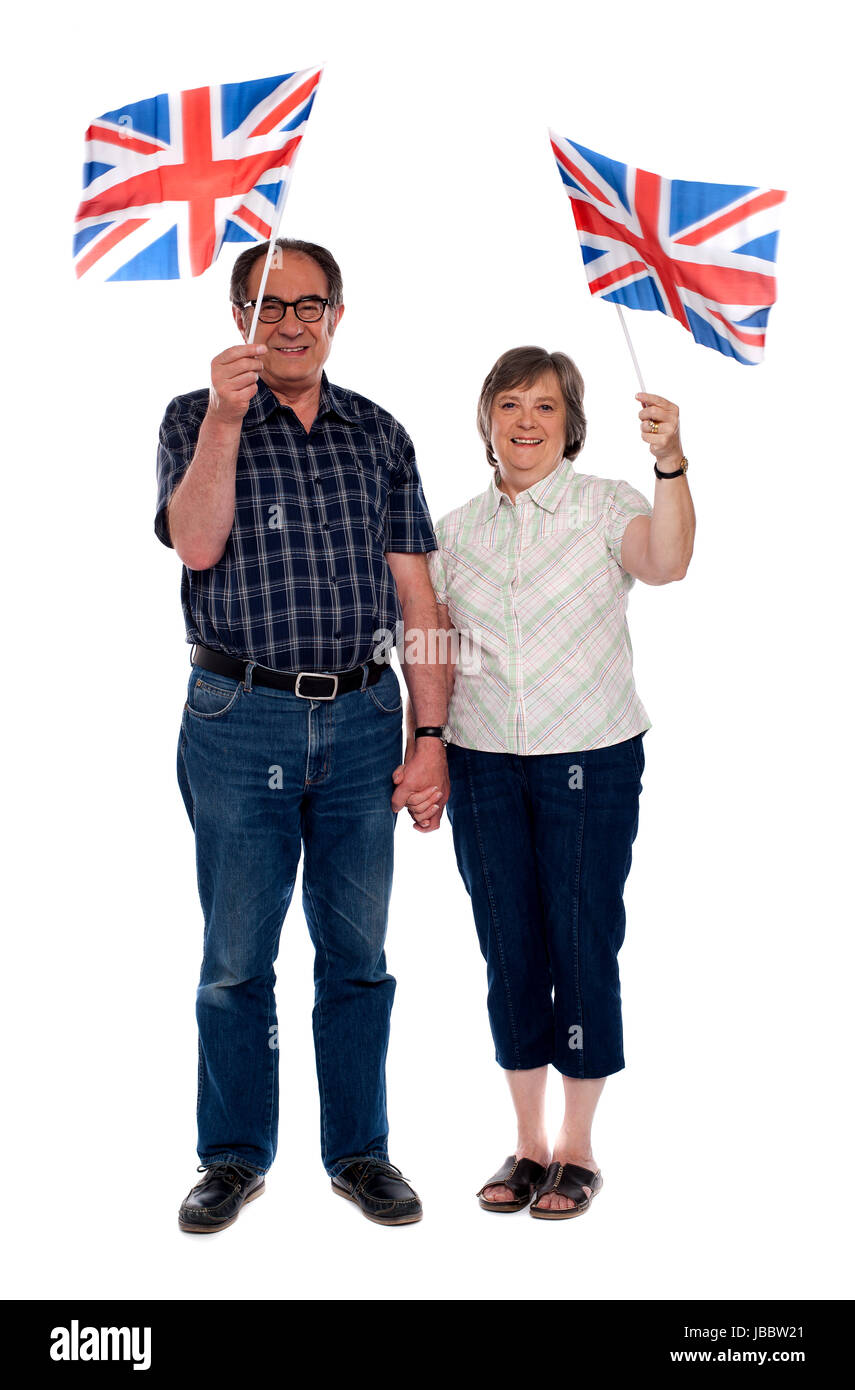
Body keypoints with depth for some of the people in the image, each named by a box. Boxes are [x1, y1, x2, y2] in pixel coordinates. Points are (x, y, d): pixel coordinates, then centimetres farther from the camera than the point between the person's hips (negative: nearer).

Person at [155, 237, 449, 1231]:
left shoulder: (379, 434, 10)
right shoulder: (196, 420, 4)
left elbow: (415, 593, 6)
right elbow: (196, 542, -14)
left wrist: (433, 734, 0)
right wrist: (225, 416, -23)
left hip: (362, 719, 2)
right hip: (240, 720, -2)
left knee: (357, 950, 9)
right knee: (236, 954, 6)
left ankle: (358, 1151, 24)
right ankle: (234, 1157, 22)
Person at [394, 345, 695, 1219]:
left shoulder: (605, 505, -2)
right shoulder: (457, 529, 9)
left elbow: (665, 564, -24)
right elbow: (436, 658, 11)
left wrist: (670, 464, -39)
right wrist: (418, 765, 6)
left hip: (592, 759, -3)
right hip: (483, 762, 4)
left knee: (583, 944, 2)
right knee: (508, 950, 9)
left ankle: (577, 1150, 18)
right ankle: (527, 1144, 24)